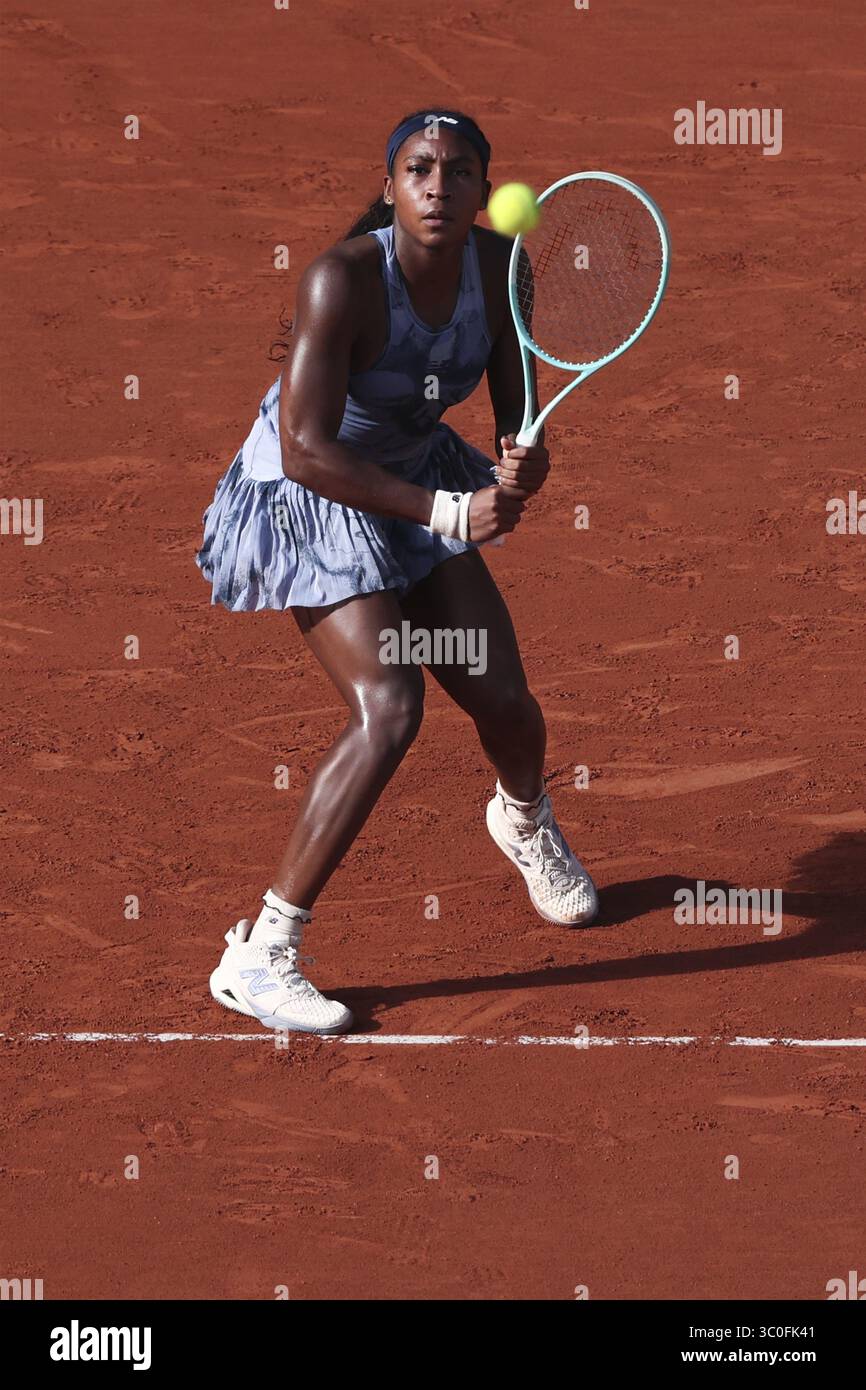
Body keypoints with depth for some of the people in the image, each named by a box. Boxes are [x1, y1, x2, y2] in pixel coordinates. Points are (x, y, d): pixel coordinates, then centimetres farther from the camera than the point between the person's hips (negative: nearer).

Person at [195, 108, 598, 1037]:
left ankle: (525, 822, 45)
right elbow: (307, 450, -32)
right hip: (308, 499, -6)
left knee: (503, 699, 4)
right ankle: (257, 958, -15)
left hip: (420, 479, 6)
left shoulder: (498, 266, -11)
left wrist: (523, 464, -26)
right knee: (387, 709, -22)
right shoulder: (342, 281, -30)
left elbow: (516, 410, -2)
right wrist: (448, 512, -33)